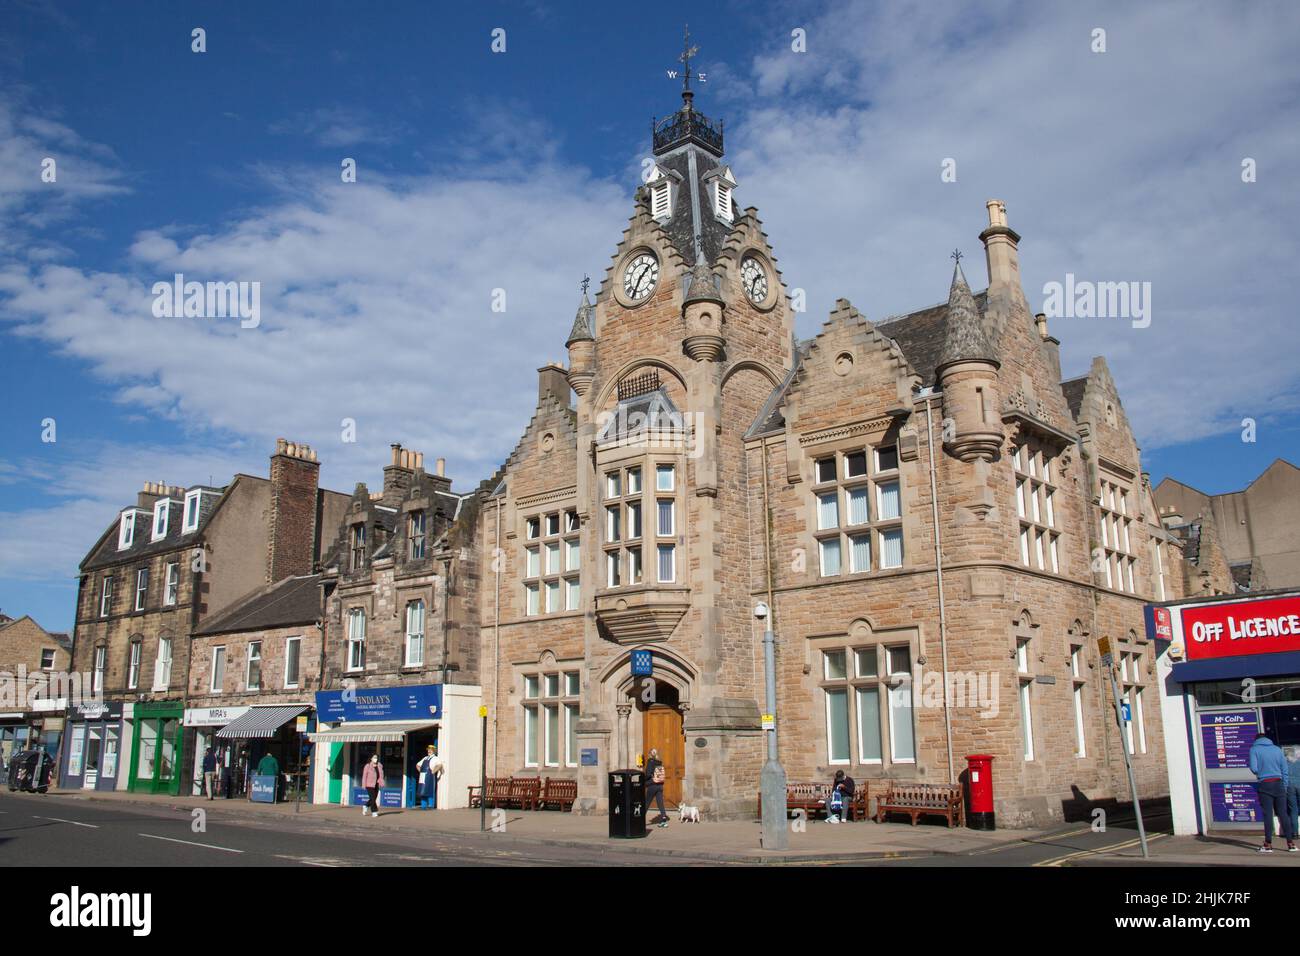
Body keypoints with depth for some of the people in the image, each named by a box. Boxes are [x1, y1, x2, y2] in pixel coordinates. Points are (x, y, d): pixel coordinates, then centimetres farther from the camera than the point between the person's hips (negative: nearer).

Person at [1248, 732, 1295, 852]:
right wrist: (1285, 786, 13)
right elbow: (1285, 769, 8)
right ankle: (1291, 843, 7)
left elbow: (1253, 768, -11)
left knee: (1267, 815, -1)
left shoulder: (1254, 749, 0)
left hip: (1264, 785, -3)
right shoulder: (1277, 749, 10)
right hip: (1279, 784, 3)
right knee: (1283, 813, 6)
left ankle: (1268, 844, 1)